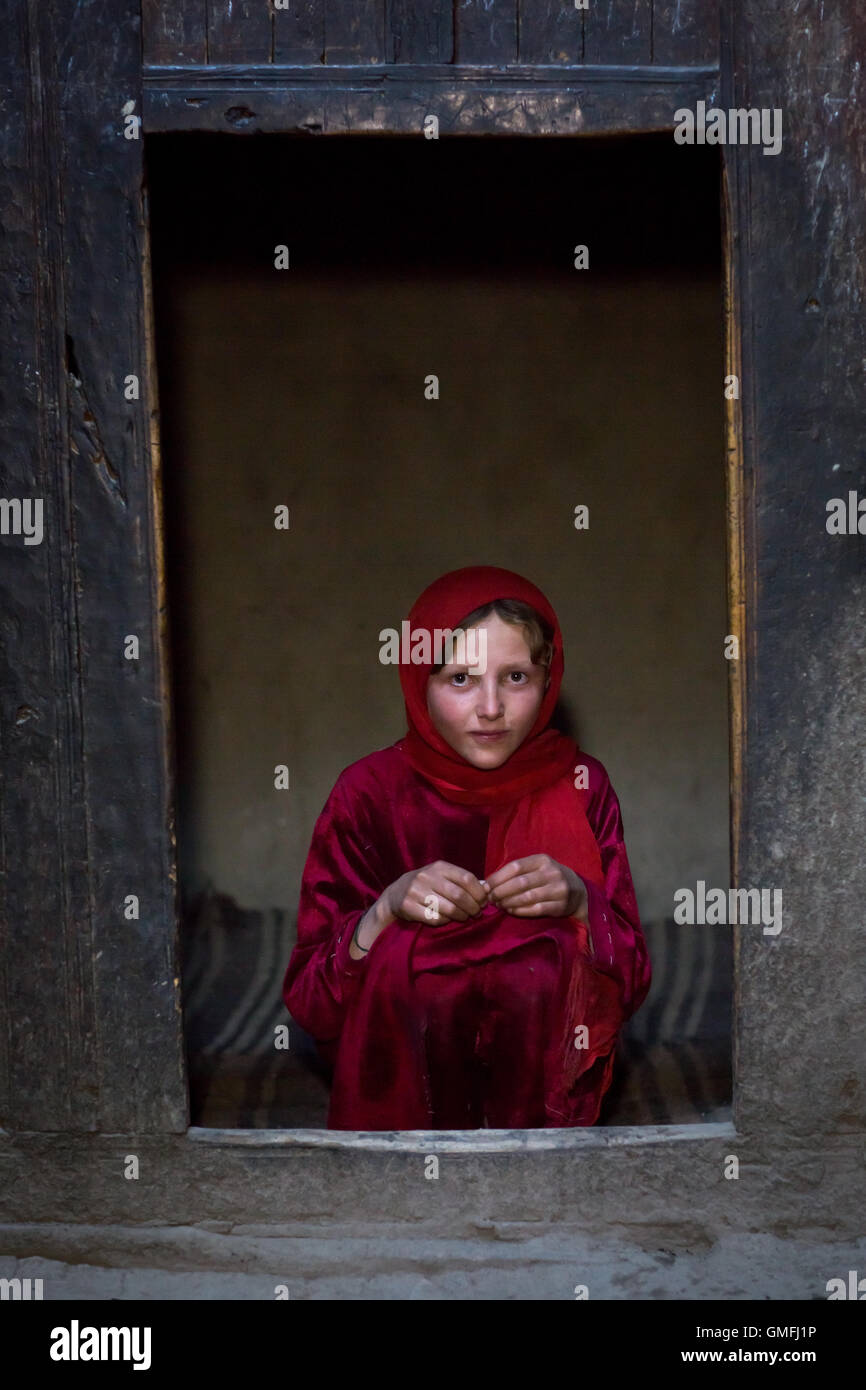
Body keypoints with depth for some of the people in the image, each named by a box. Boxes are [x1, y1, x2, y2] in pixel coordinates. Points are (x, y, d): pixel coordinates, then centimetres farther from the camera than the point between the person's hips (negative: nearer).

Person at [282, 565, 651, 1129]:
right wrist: (387, 909, -26)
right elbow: (308, 1002, -9)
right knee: (403, 954, -28)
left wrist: (579, 901, -22)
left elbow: (630, 986, -2)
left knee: (541, 962, -28)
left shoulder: (580, 786, -3)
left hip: (541, 1065, 1)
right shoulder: (370, 792, -6)